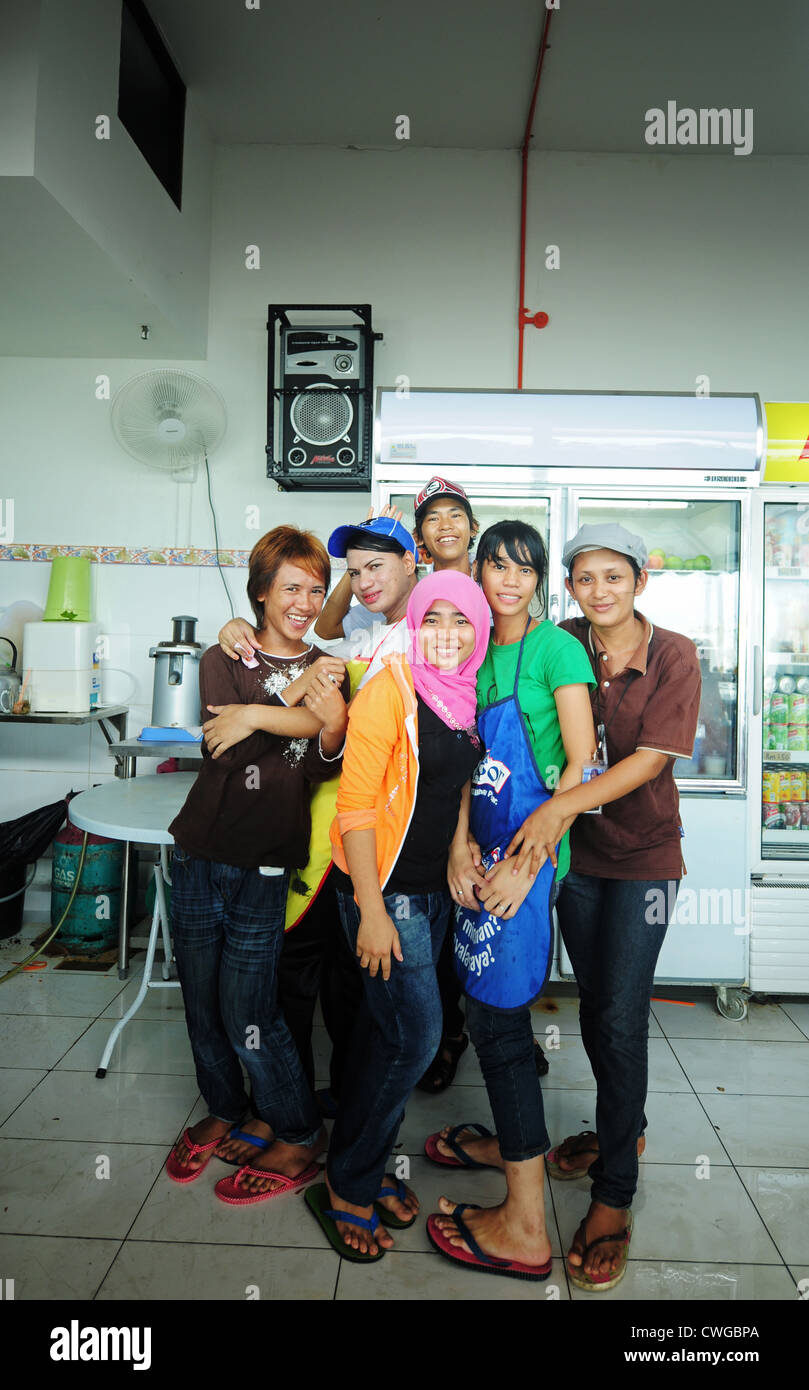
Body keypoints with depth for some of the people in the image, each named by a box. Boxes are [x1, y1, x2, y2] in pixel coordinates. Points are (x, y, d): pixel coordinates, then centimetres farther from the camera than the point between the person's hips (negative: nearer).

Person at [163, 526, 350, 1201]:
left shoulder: (330, 675, 4)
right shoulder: (222, 660, 3)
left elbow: (325, 769, -7)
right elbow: (226, 751, -13)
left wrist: (335, 727, -28)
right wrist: (304, 715, -24)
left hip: (268, 865, -2)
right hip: (201, 851, 2)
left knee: (249, 1011, 0)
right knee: (202, 999, 14)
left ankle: (300, 1136, 22)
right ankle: (223, 1109, 39)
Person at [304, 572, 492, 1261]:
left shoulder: (465, 696, 6)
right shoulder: (390, 689, -16)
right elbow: (355, 803, -18)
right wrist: (372, 911, -20)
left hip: (435, 887, 7)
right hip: (385, 886, -7)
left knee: (387, 1031, 15)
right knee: (416, 1033, -5)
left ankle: (366, 1167, 33)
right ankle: (345, 1186, 15)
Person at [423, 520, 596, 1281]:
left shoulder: (556, 647, -9)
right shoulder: (479, 653, 12)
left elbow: (580, 765, -14)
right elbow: (470, 757, 10)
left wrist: (526, 862, -18)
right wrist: (460, 845, -3)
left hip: (532, 850, -7)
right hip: (487, 849, 7)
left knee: (498, 1014, -3)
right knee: (488, 1004, 19)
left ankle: (526, 1229, 11)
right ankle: (510, 1141, 42)